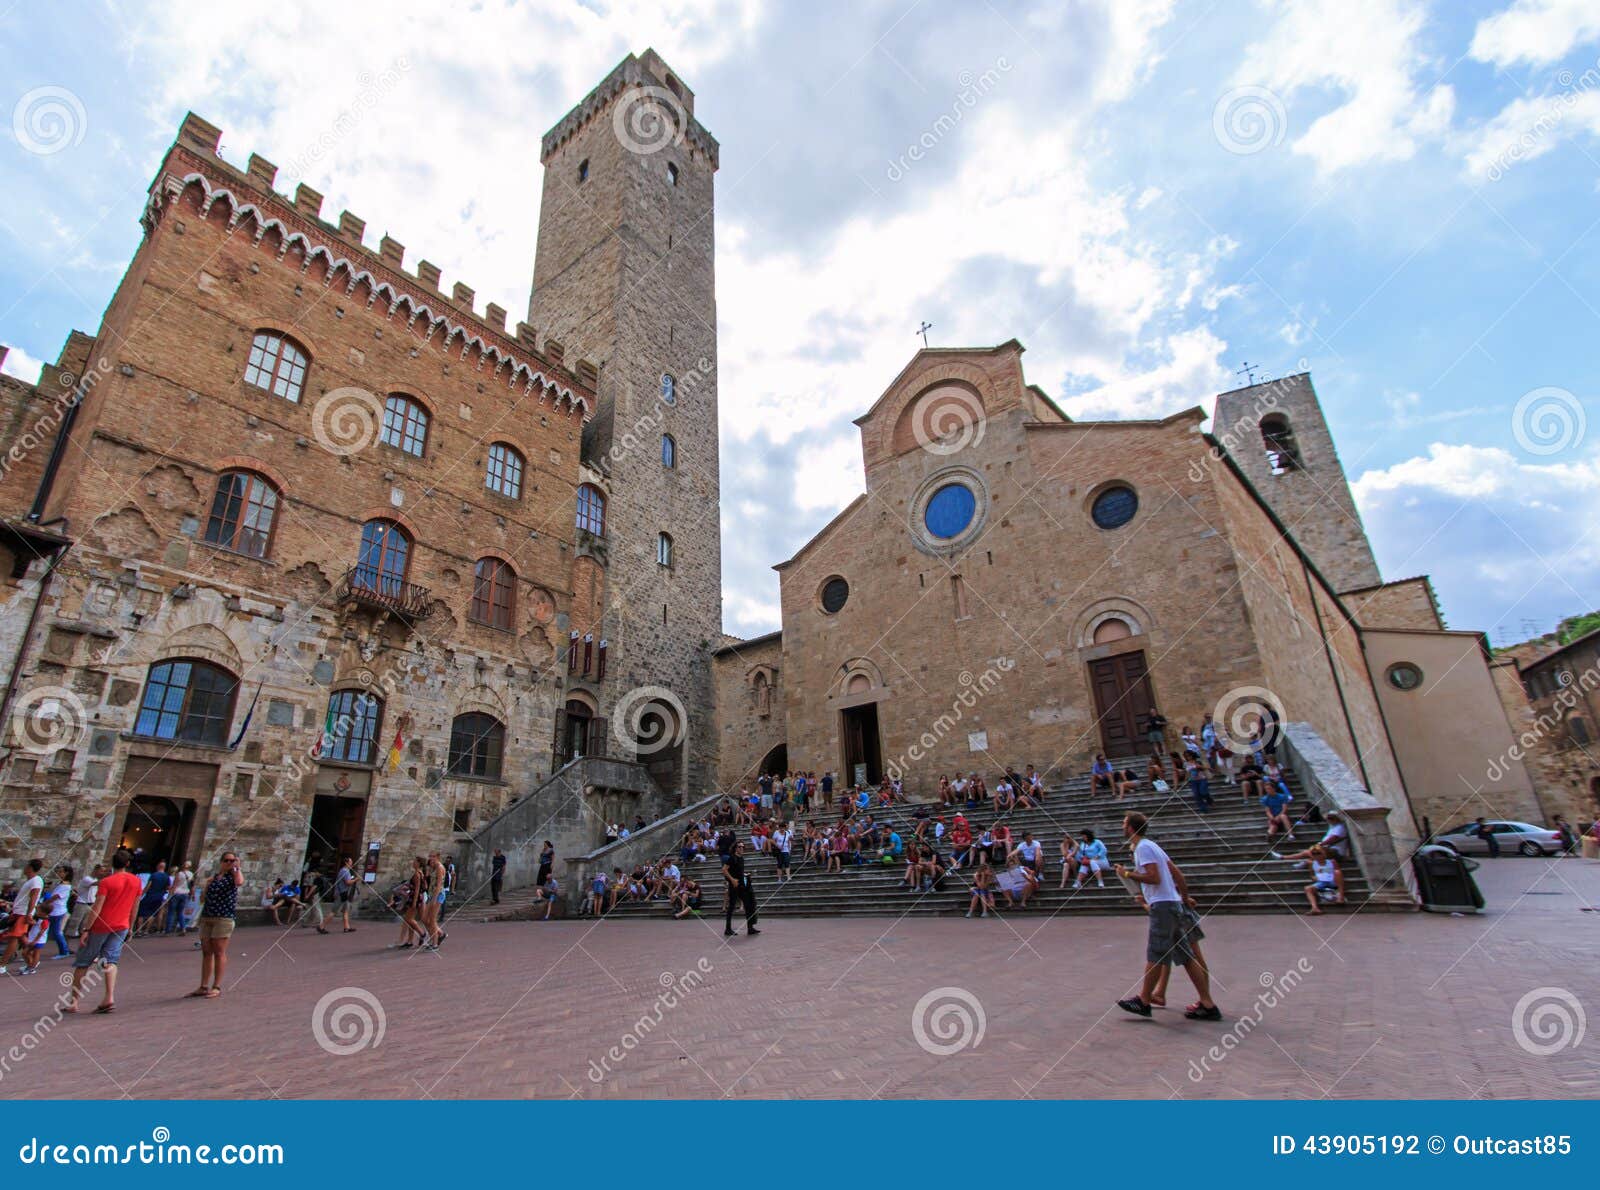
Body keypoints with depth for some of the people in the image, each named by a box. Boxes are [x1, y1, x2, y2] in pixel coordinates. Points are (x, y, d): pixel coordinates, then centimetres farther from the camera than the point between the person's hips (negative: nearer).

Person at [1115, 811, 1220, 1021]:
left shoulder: (1143, 847, -12)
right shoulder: (1151, 845, 17)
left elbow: (1154, 878, -20)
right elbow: (1177, 874, 20)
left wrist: (1127, 874, -11)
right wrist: (1185, 897, 27)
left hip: (1163, 906, -10)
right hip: (1173, 903, 10)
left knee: (1154, 956, -2)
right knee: (1186, 956, 10)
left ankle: (1143, 1001, 5)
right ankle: (1207, 1005, 10)